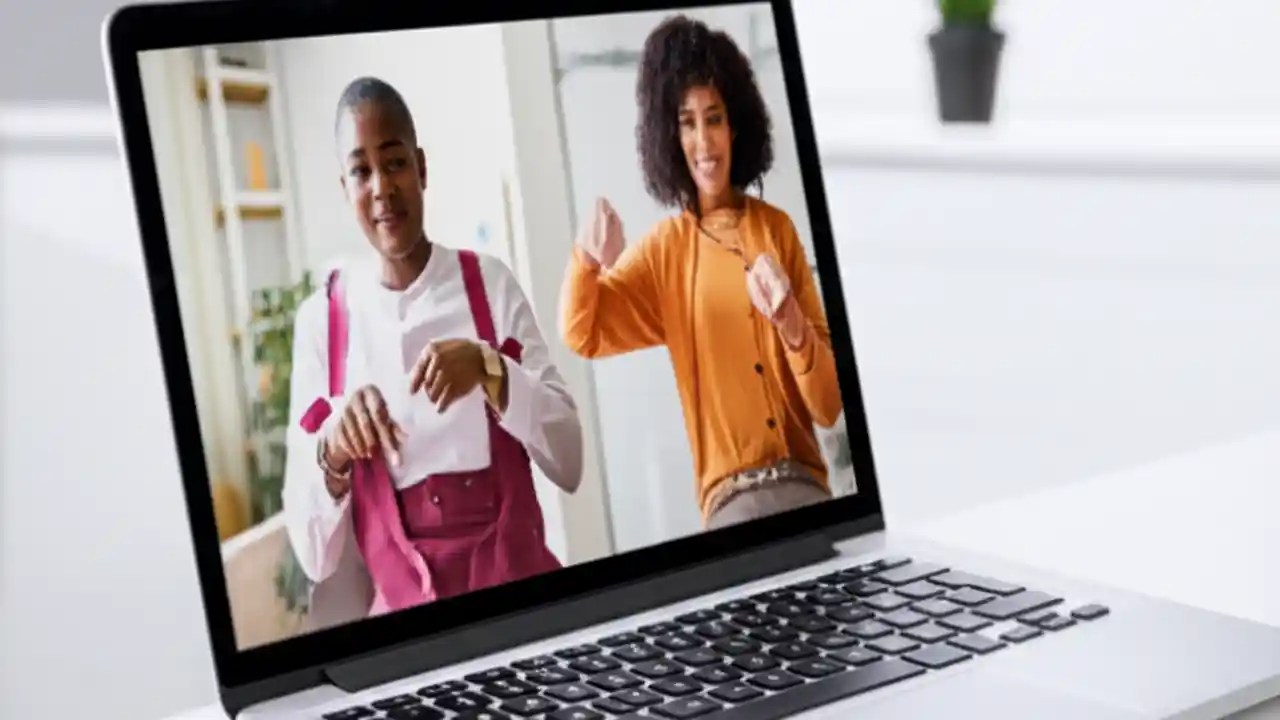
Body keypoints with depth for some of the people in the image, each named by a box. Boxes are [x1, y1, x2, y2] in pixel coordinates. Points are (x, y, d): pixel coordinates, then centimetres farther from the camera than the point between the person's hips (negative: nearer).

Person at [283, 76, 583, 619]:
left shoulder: (490, 283, 5)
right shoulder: (319, 319, 1)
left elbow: (569, 464, -2)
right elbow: (314, 557, -1)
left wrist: (490, 371, -15)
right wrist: (331, 454, -19)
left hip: (519, 582, 1)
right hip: (404, 605, -1)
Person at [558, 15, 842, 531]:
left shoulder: (779, 230, 8)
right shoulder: (663, 249, 8)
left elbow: (829, 405, 5)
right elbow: (580, 333, -5)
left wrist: (793, 325, -15)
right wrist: (586, 260, -25)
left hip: (804, 483, 2)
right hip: (729, 498, -2)